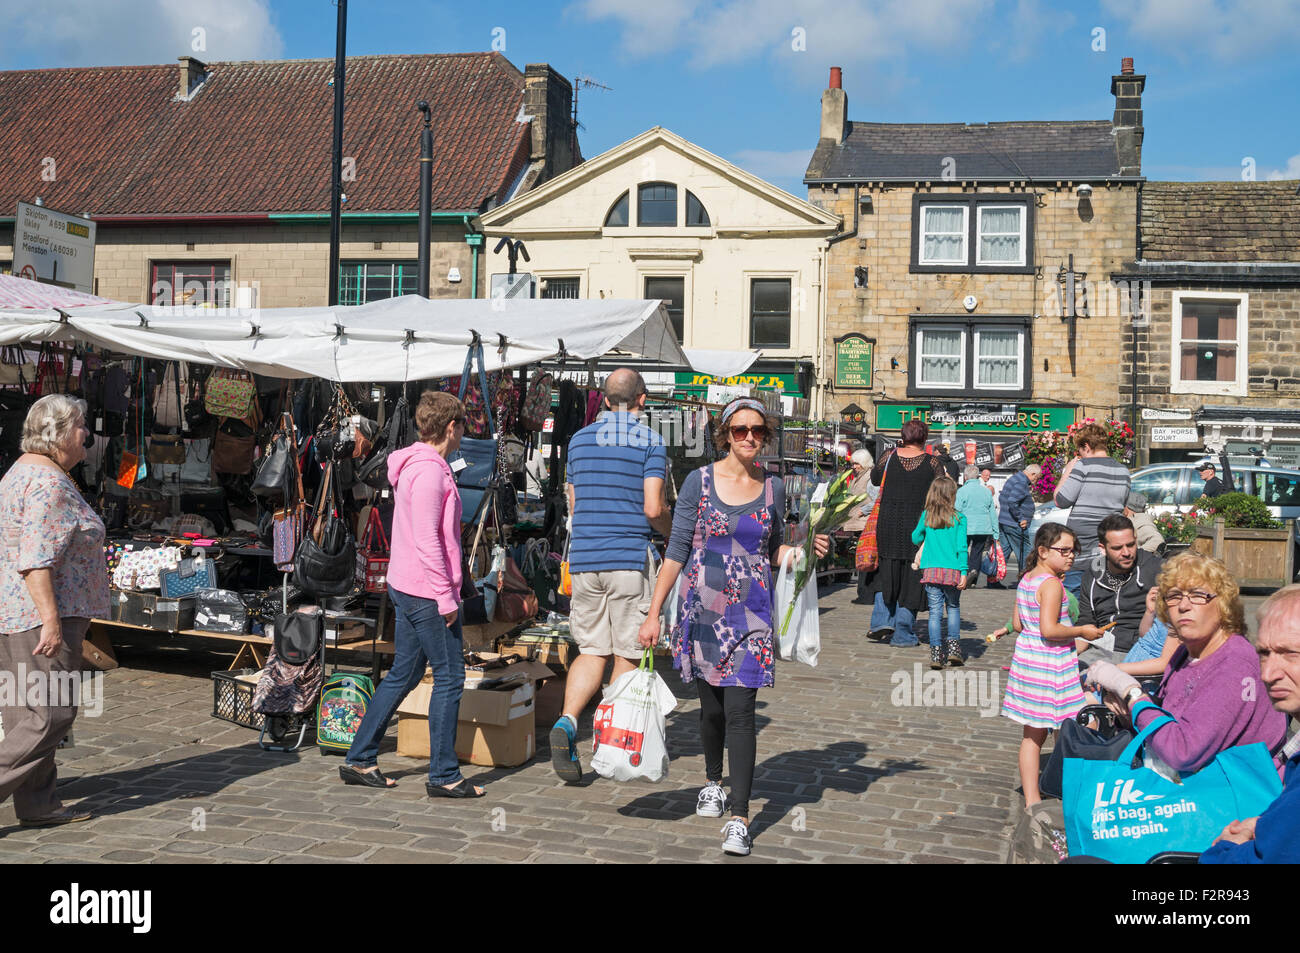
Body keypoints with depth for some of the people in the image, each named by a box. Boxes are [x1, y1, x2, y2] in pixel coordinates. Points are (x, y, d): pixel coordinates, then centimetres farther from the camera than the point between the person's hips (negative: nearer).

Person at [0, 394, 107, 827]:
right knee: (51, 714, -7)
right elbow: (36, 559, -23)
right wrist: (51, 620, -24)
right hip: (39, 614, -11)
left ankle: (38, 805, 17)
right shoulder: (48, 482, -16)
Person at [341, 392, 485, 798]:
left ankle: (359, 760, 20)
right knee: (449, 677, -2)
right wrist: (445, 596, -19)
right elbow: (427, 540, -22)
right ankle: (444, 775, 5)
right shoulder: (429, 471, -17)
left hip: (404, 586, 10)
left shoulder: (415, 466, 15)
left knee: (403, 674, 15)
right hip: (427, 591, -10)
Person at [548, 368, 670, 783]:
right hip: (630, 558, -4)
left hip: (584, 558, 4)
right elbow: (653, 508, -11)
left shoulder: (579, 439, 12)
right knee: (628, 655, 6)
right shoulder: (650, 442, -4)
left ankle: (566, 722, -11)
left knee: (591, 651, 10)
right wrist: (674, 532, 9)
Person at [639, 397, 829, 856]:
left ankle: (739, 818, -5)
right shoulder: (700, 481, -2)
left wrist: (807, 549, -4)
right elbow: (677, 550, -1)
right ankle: (713, 782, 39)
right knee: (711, 706, 12)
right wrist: (653, 613, -3)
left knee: (740, 712, -8)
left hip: (750, 611, 0)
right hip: (702, 607, 0)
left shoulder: (773, 488, 5)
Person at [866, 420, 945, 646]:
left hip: (888, 523, 1)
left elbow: (874, 479, 17)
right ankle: (903, 634, 10)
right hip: (918, 525, -1)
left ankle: (882, 619, 3)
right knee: (911, 577, 6)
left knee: (886, 571, 17)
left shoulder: (889, 457, 0)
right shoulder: (932, 462, -4)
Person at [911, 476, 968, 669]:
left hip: (930, 571, 1)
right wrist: (963, 572, -5)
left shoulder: (926, 516, 3)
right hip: (952, 571, -1)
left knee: (935, 611, 4)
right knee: (953, 608, 17)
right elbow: (961, 547, -6)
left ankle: (936, 653, 0)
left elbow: (915, 539, 16)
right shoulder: (959, 519, -2)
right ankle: (953, 646, 9)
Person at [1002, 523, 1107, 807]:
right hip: (1049, 664, -9)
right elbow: (1049, 629, -23)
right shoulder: (1052, 584, -16)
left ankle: (1031, 798, 17)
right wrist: (1082, 631, -11)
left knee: (1032, 735, 12)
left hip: (1026, 655, 9)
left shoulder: (1025, 580, 10)